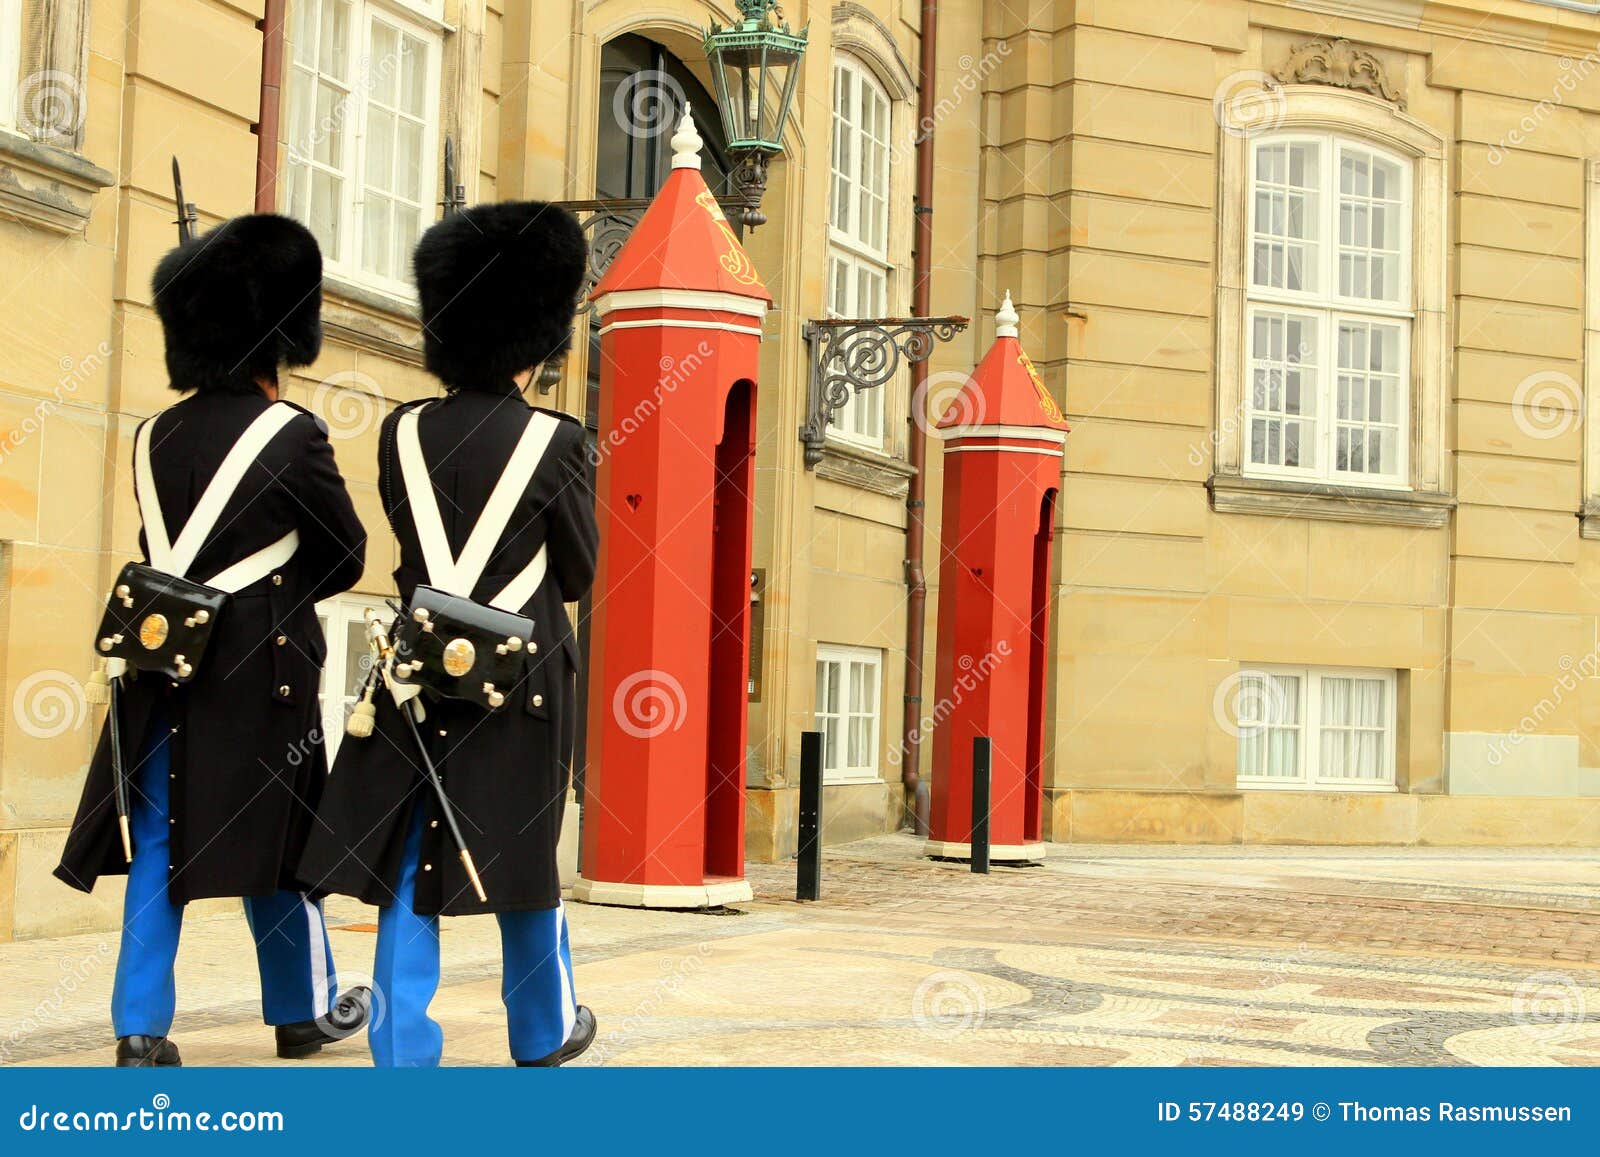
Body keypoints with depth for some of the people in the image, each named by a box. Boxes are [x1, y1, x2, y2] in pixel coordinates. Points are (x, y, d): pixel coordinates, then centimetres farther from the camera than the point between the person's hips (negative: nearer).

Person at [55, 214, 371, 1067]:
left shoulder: (154, 437, 7)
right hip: (257, 670, -4)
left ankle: (141, 1030, 4)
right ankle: (304, 1009, 22)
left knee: (158, 844, 6)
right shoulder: (290, 436, -9)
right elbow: (346, 557, -1)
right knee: (276, 833, 8)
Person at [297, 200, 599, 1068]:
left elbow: (411, 552, 11)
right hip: (523, 673, -2)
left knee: (408, 863, 6)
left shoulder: (403, 434, 0)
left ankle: (403, 1053, 4)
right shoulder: (553, 441, -9)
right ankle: (544, 1029, 28)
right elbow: (579, 572, 2)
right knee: (522, 851, 12)